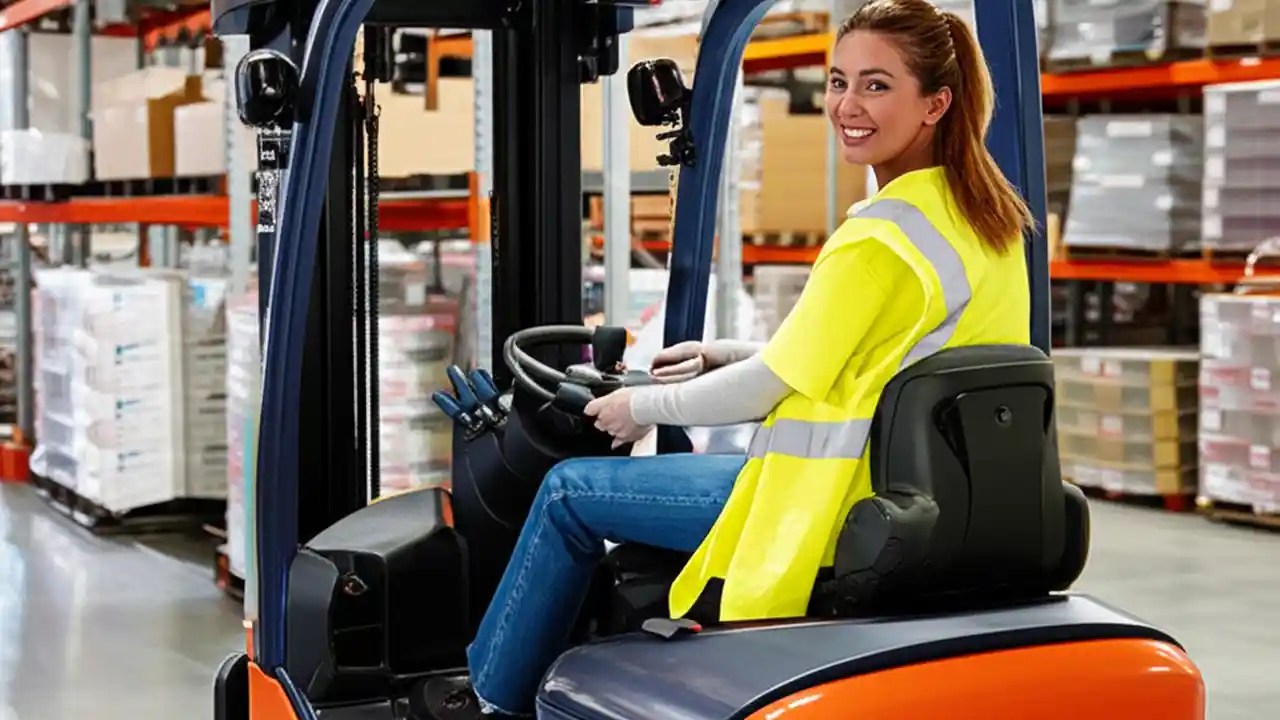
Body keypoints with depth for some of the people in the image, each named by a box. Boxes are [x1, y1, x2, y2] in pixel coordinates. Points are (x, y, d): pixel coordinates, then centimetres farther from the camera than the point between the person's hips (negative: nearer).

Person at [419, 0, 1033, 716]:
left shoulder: (880, 236, -23)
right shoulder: (988, 215, 5)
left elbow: (773, 384, -17)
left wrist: (646, 405, -1)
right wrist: (729, 355, 16)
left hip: (838, 503, -10)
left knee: (570, 492, 8)